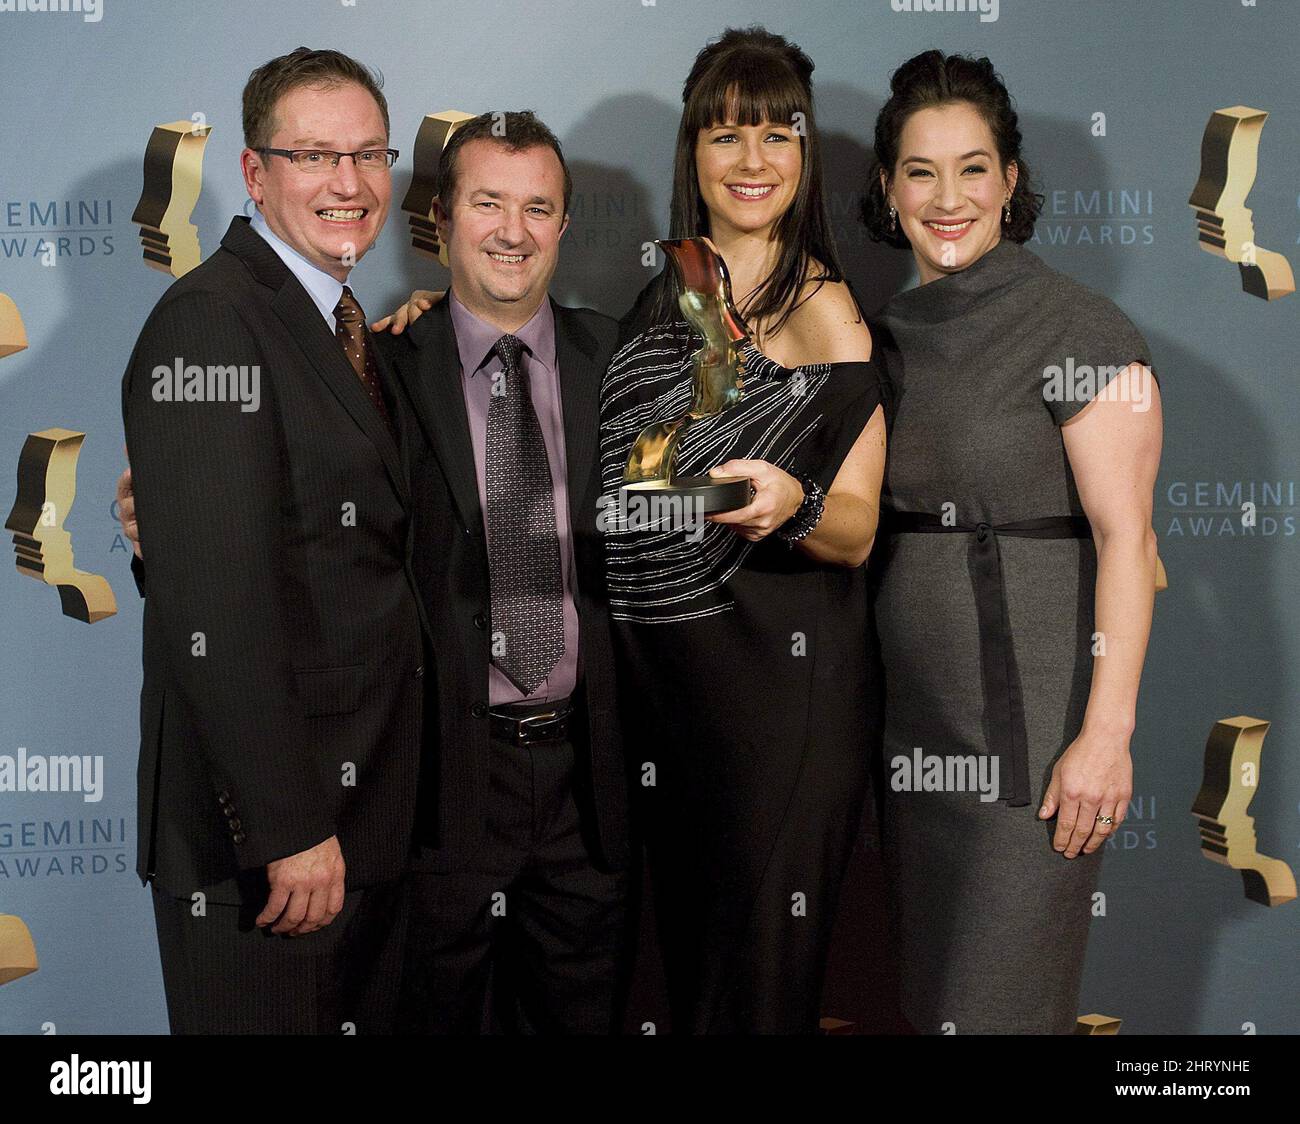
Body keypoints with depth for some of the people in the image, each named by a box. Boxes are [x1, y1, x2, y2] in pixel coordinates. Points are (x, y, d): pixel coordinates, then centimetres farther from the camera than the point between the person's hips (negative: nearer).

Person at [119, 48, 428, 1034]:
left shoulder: (346, 325, 13)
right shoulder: (212, 321, -16)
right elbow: (216, 608, -24)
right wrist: (287, 826, -24)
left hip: (371, 797, 9)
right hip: (261, 814, -9)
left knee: (369, 1017, 19)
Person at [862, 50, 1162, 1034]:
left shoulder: (1081, 329, -10)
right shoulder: (888, 333, 10)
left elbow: (1125, 536, -14)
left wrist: (1108, 732, -20)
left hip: (1030, 713, -6)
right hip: (913, 711, 7)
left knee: (999, 1000, -2)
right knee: (928, 987, 15)